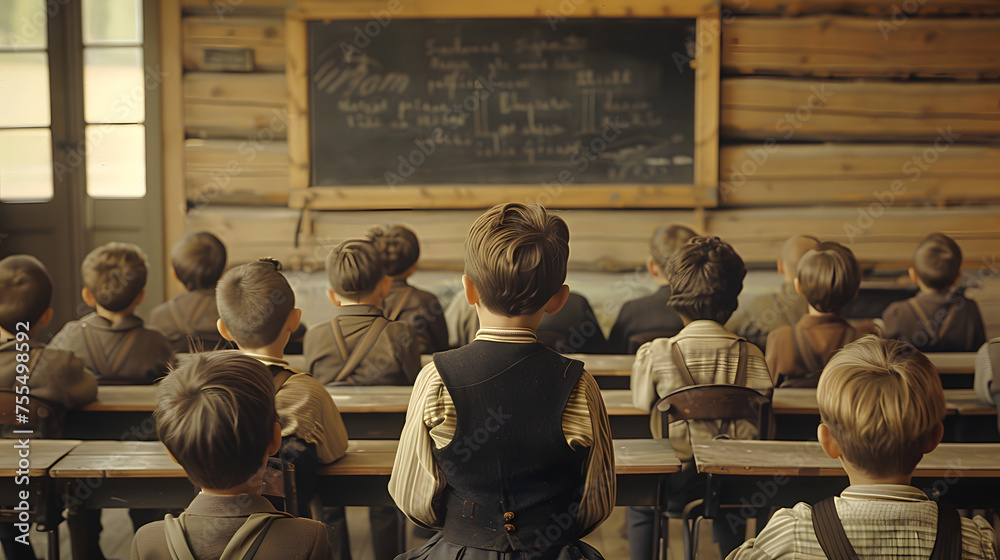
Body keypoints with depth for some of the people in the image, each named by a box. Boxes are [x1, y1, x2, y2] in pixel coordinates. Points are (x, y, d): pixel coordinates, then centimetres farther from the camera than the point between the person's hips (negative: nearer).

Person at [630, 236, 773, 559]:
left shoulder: (653, 355, -15)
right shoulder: (751, 356, -8)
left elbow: (641, 403, 0)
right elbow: (761, 427, -5)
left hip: (676, 481, -2)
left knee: (639, 505, 31)